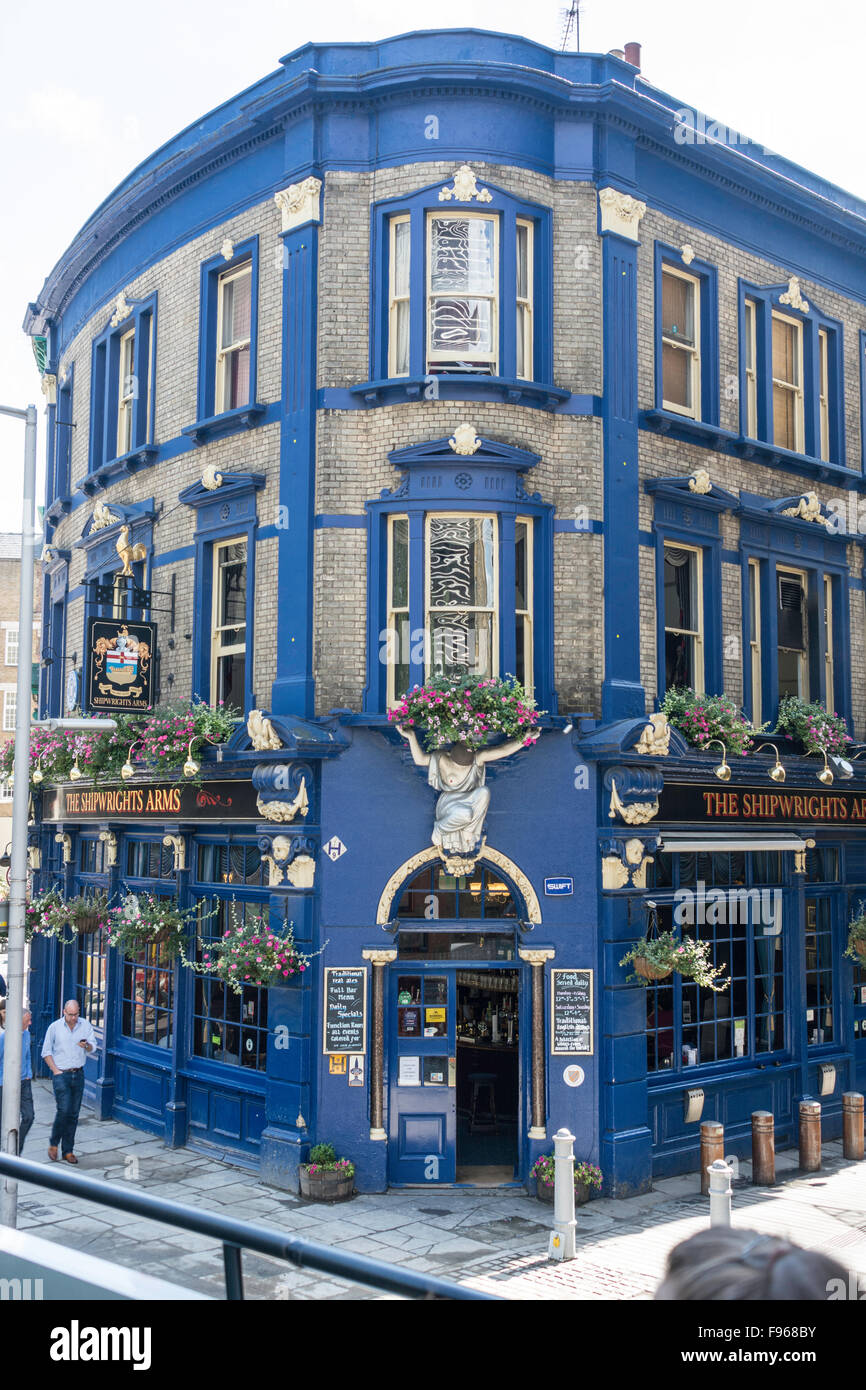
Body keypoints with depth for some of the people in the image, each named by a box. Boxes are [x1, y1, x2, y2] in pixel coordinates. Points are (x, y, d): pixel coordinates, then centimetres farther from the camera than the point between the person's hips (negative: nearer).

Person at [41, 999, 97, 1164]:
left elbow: (93, 1047, 2)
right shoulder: (55, 1027, -2)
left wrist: (86, 1045, -21)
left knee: (74, 1114, 5)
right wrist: (55, 1070, -5)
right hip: (61, 1074, -3)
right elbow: (46, 1051, 4)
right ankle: (53, 1144, 9)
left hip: (78, 1074, 3)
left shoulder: (85, 1025, 4)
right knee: (64, 1110, -13)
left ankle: (68, 1151, 14)